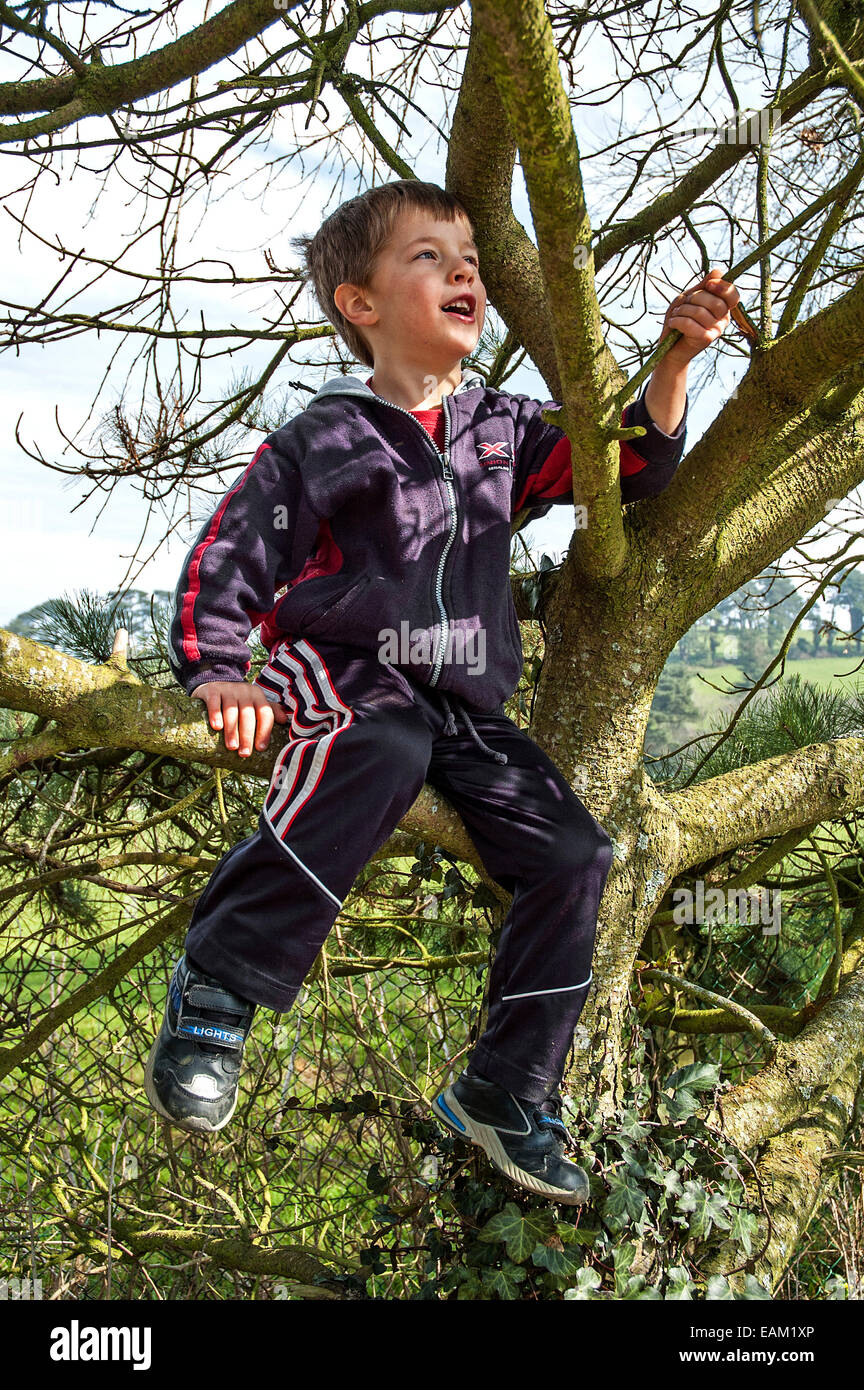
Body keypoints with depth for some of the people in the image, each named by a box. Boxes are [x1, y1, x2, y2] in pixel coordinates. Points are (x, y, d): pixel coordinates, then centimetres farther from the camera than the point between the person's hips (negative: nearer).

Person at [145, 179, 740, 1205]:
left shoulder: (505, 428, 11)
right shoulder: (321, 441, -3)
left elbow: (629, 463, 11)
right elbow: (228, 559, -4)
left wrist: (675, 361, -5)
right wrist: (219, 674, -20)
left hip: (466, 704, 5)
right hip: (344, 674, -5)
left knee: (571, 855, -8)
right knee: (382, 754, -40)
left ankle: (506, 1095, 7)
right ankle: (216, 982, -26)